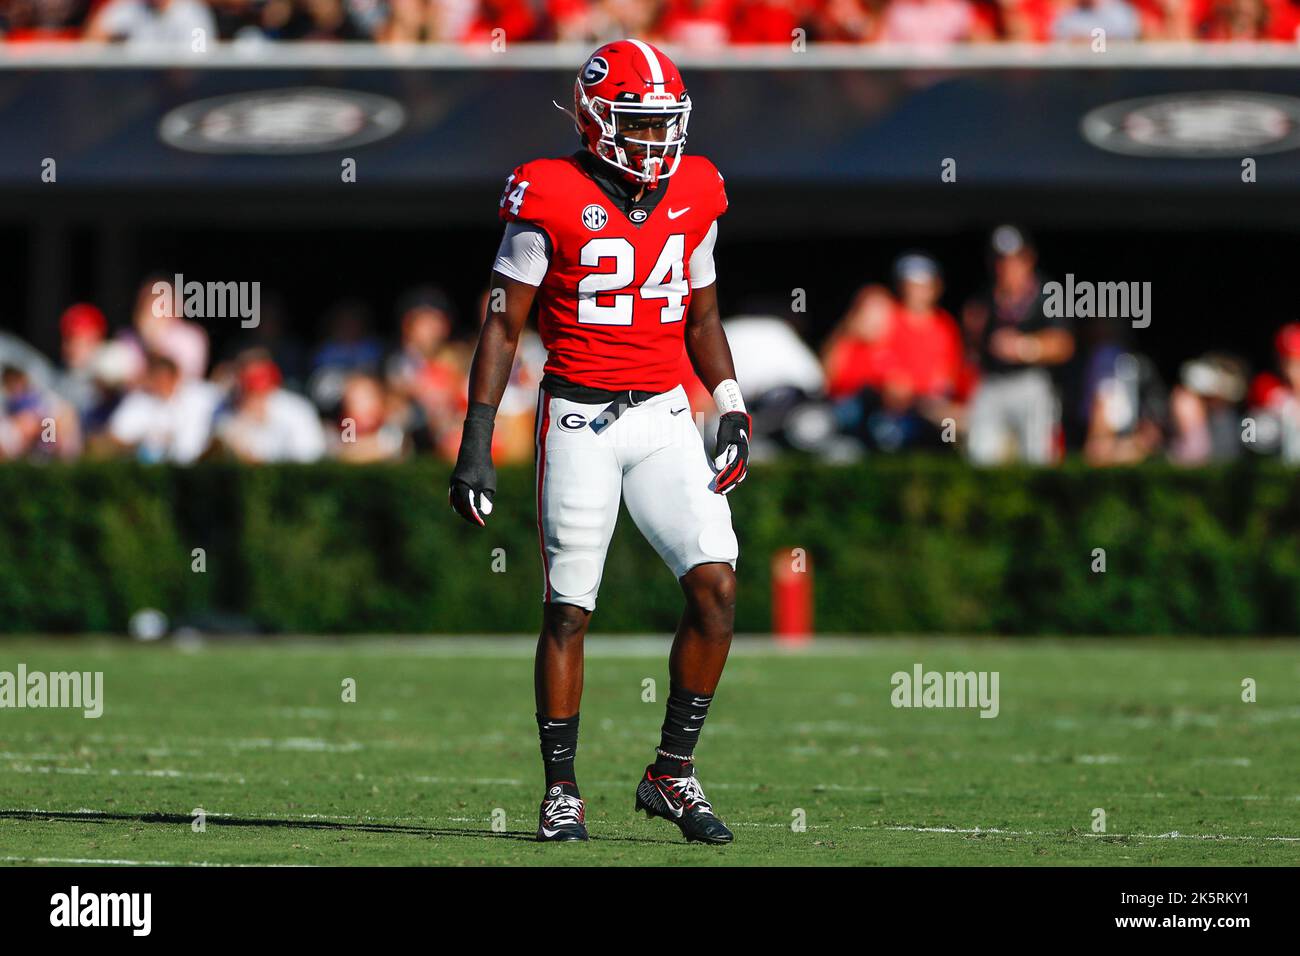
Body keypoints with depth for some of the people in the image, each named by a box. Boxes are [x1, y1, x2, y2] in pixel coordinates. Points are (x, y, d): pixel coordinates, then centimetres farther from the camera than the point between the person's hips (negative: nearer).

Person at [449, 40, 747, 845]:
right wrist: (477, 443, -7)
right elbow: (504, 326, -3)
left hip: (664, 416, 4)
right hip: (579, 418, -4)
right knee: (568, 610, 1)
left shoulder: (693, 195, 6)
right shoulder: (551, 199, -8)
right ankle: (562, 791, 12)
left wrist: (732, 409, 7)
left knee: (716, 586, -9)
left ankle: (673, 773, 2)